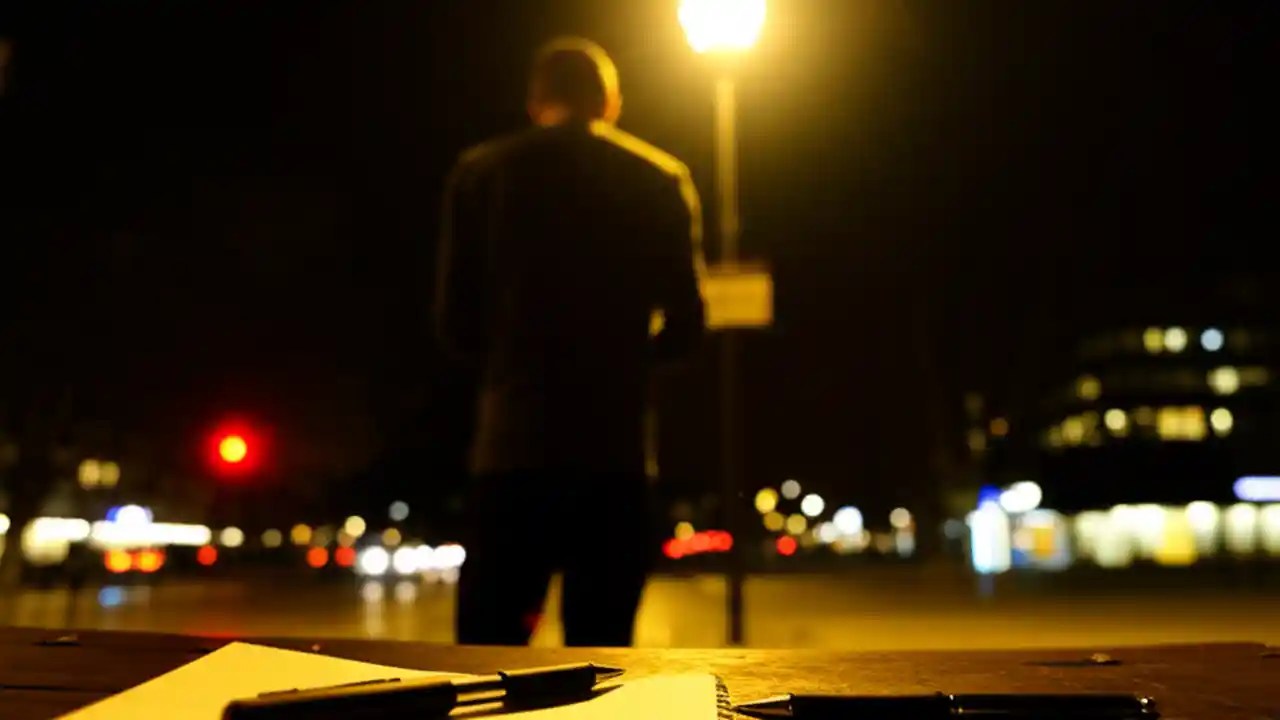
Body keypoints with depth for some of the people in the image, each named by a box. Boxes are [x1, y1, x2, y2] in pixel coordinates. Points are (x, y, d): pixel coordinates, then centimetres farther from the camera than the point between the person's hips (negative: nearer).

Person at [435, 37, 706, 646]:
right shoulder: (660, 179, 6)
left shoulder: (480, 172, 5)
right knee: (602, 643, 10)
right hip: (616, 450, 1)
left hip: (512, 444, 0)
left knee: (490, 640, 9)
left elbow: (455, 323, 3)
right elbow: (684, 328, 4)